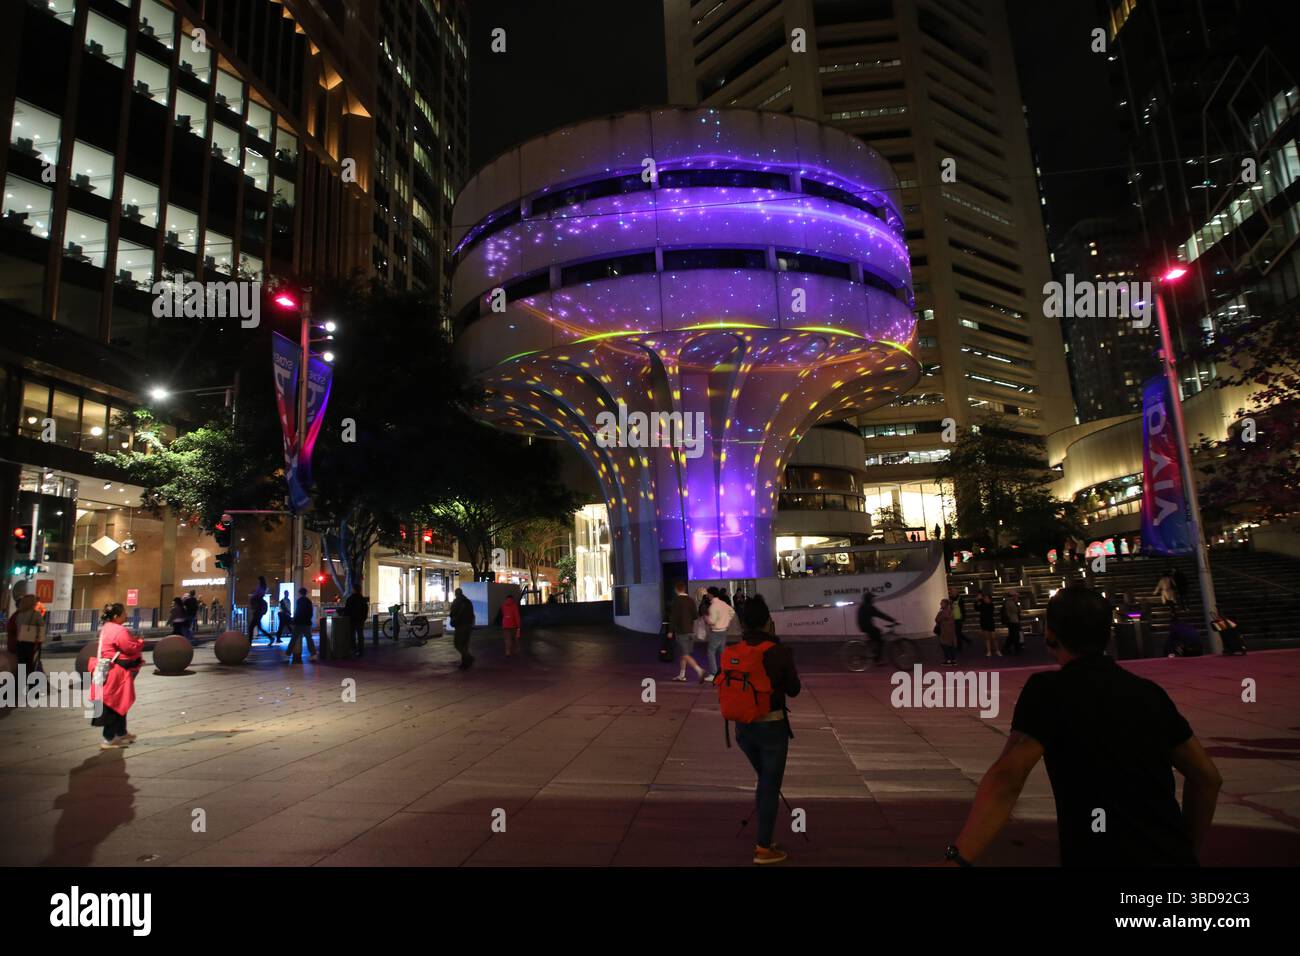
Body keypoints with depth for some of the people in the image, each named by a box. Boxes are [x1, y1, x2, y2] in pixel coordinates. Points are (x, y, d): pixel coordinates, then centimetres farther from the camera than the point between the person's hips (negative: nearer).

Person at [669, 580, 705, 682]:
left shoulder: (676, 600, -12)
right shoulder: (691, 600, 6)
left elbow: (673, 617, -14)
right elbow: (694, 615, 9)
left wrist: (670, 631, -7)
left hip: (681, 631, -7)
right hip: (690, 631, 7)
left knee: (685, 654, -5)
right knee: (682, 654, 17)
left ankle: (699, 670, -21)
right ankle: (681, 675, 23)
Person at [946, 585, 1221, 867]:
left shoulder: (1048, 689, -13)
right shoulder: (1149, 691, 5)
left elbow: (1006, 779, -26)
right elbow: (1206, 776, 13)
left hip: (1100, 858, -5)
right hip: (1171, 857, 5)